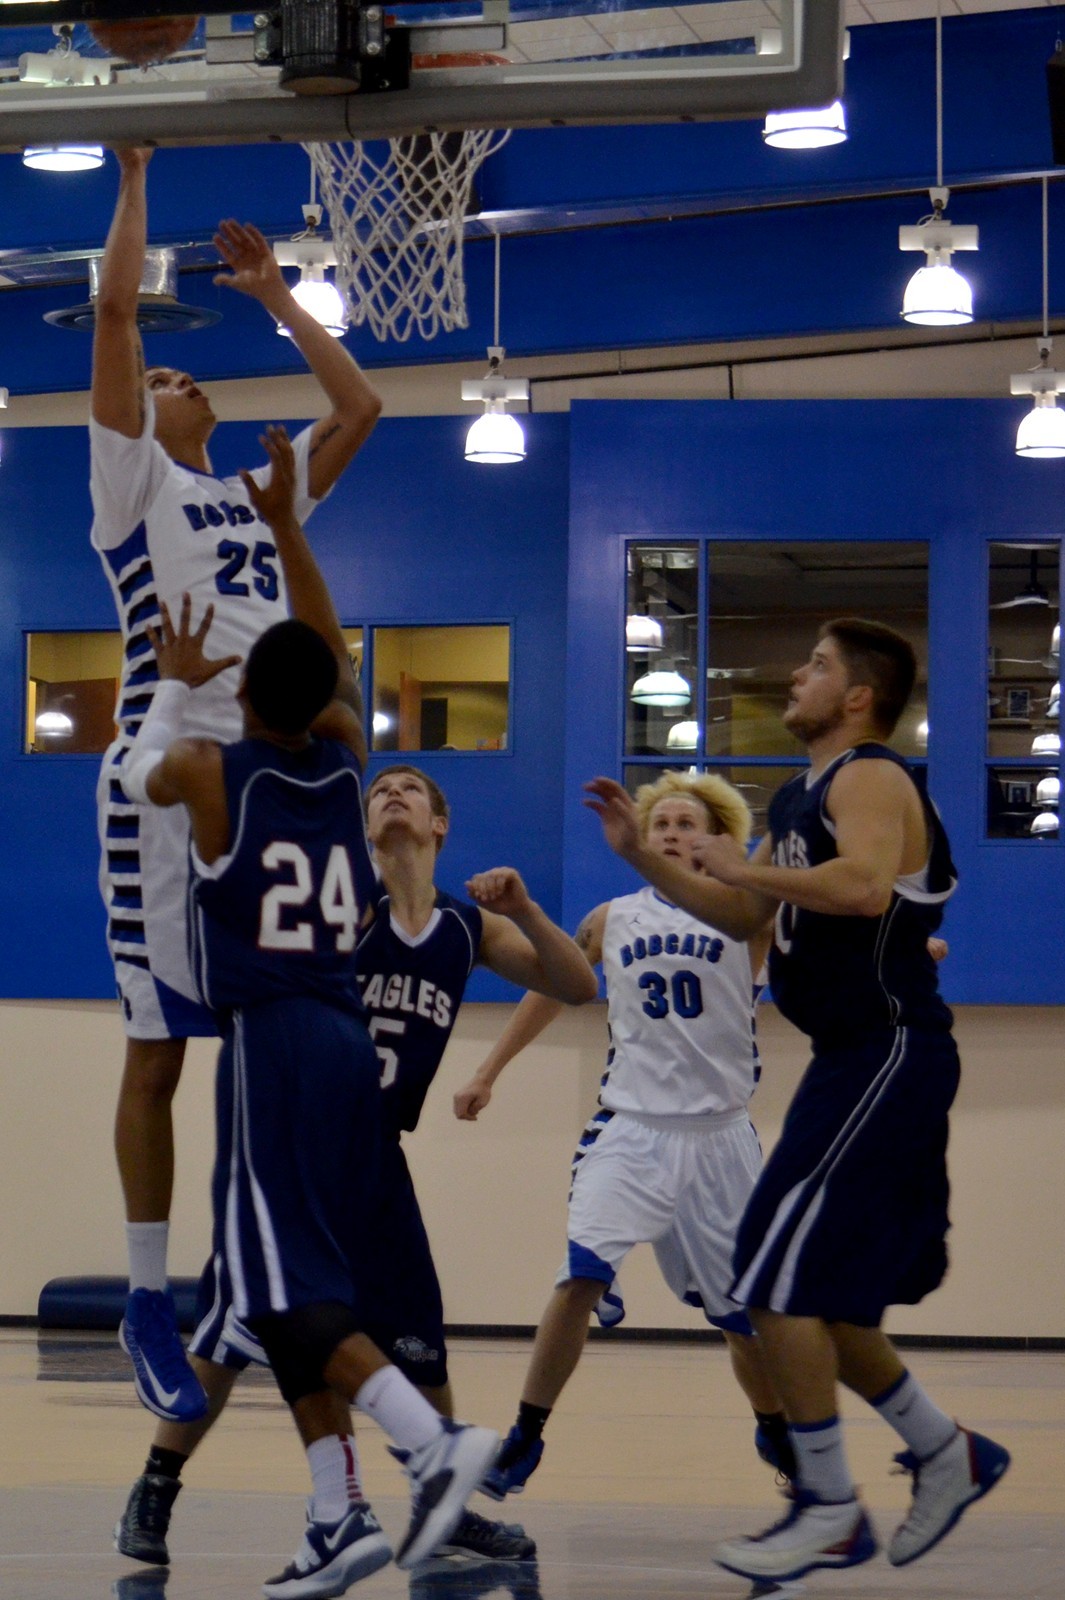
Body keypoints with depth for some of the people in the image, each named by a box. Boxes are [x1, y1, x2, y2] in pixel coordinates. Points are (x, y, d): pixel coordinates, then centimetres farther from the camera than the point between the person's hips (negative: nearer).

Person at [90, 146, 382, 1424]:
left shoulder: (259, 494, 23)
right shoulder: (132, 481, 7)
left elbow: (359, 408, 26)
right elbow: (115, 308, 0)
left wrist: (274, 295, 28)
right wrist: (135, 173, 7)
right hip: (171, 776, -5)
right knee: (159, 1050, -2)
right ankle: (148, 1303, 3)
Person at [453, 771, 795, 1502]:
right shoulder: (613, 920, 8)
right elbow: (549, 990, 21)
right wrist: (487, 1074, 22)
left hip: (719, 1133, 0)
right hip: (631, 1126, 0)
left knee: (747, 1305, 8)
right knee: (581, 1277, -19)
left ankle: (778, 1433, 34)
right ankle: (524, 1442, -11)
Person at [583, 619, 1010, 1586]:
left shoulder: (871, 780, -13)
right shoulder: (800, 799, 18)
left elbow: (866, 886, -33)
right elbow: (744, 917, 27)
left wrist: (747, 867, -22)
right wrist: (641, 856, 17)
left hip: (891, 1054, -10)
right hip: (854, 1060, 10)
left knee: (780, 1272, -13)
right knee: (816, 1290, 13)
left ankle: (830, 1509, -6)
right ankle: (945, 1453, 24)